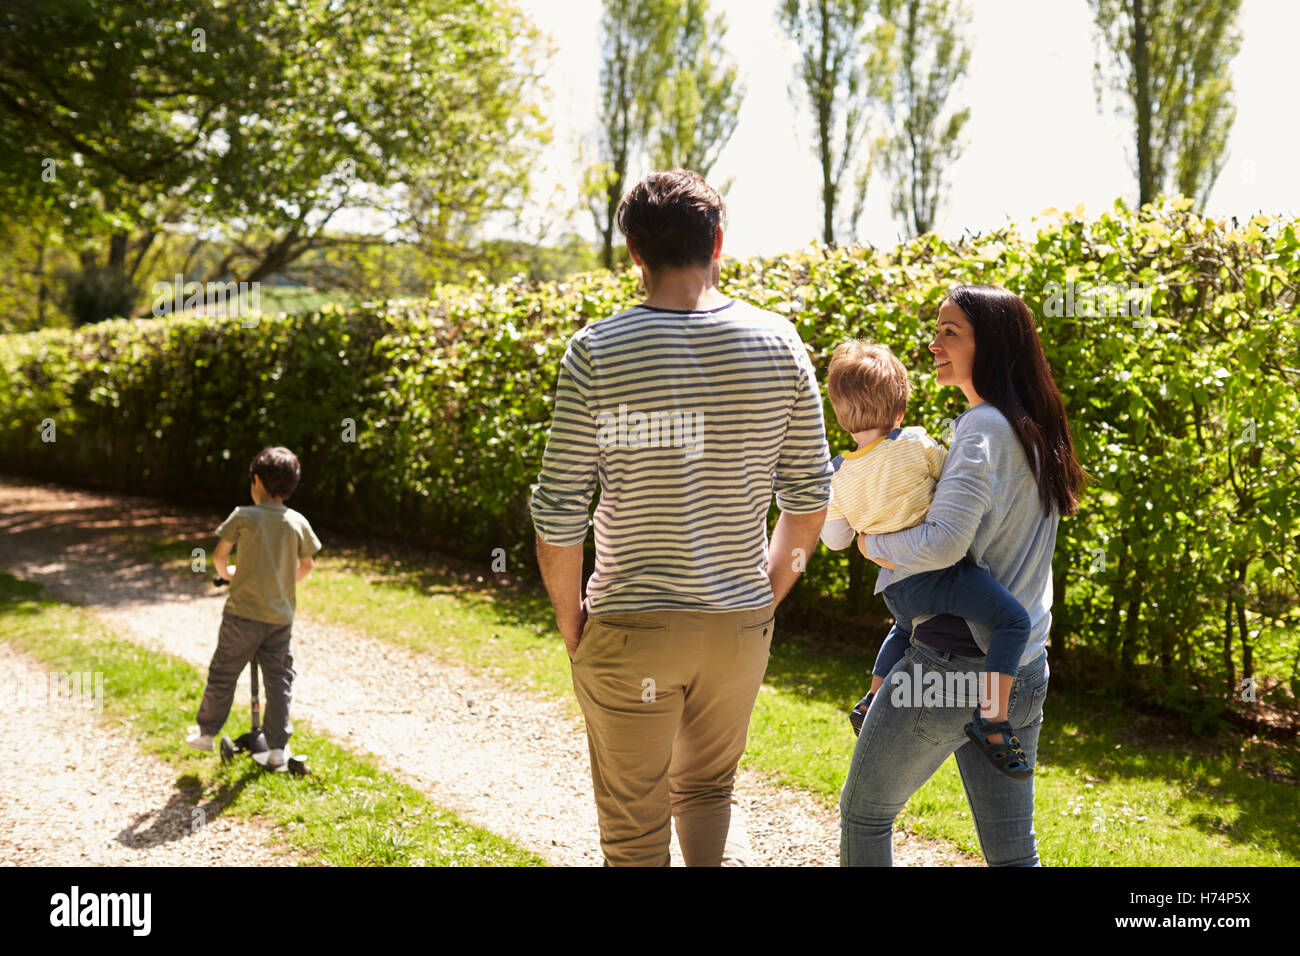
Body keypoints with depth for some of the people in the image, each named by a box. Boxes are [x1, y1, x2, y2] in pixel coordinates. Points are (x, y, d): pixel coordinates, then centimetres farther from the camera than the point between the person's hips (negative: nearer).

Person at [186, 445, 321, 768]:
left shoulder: (243, 516, -7)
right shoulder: (298, 522, 0)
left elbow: (219, 554, -1)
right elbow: (306, 566, 10)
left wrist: (225, 572, 21)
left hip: (243, 613, -2)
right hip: (281, 615, 2)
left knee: (223, 673, 12)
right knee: (279, 680, 8)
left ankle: (207, 732, 23)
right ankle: (278, 748, 7)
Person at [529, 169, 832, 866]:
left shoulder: (597, 351, -12)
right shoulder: (778, 343, -3)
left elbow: (558, 515, -12)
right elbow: (809, 496, 2)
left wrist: (570, 625, 3)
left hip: (630, 627, -3)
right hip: (740, 625, 3)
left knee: (634, 833, 14)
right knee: (708, 793, 26)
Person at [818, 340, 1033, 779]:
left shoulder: (837, 476, 4)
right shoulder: (915, 444, -10)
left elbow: (835, 539, 12)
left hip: (895, 587, 7)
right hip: (935, 571, -7)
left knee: (904, 626, 38)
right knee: (1013, 619, -11)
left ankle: (870, 704, 45)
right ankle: (993, 722, -18)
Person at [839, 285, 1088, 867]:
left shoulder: (984, 428, -15)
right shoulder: (1038, 433, 12)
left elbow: (944, 543, -26)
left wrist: (872, 544, -8)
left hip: (955, 665, -8)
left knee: (863, 813, 11)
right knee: (1011, 852, 13)